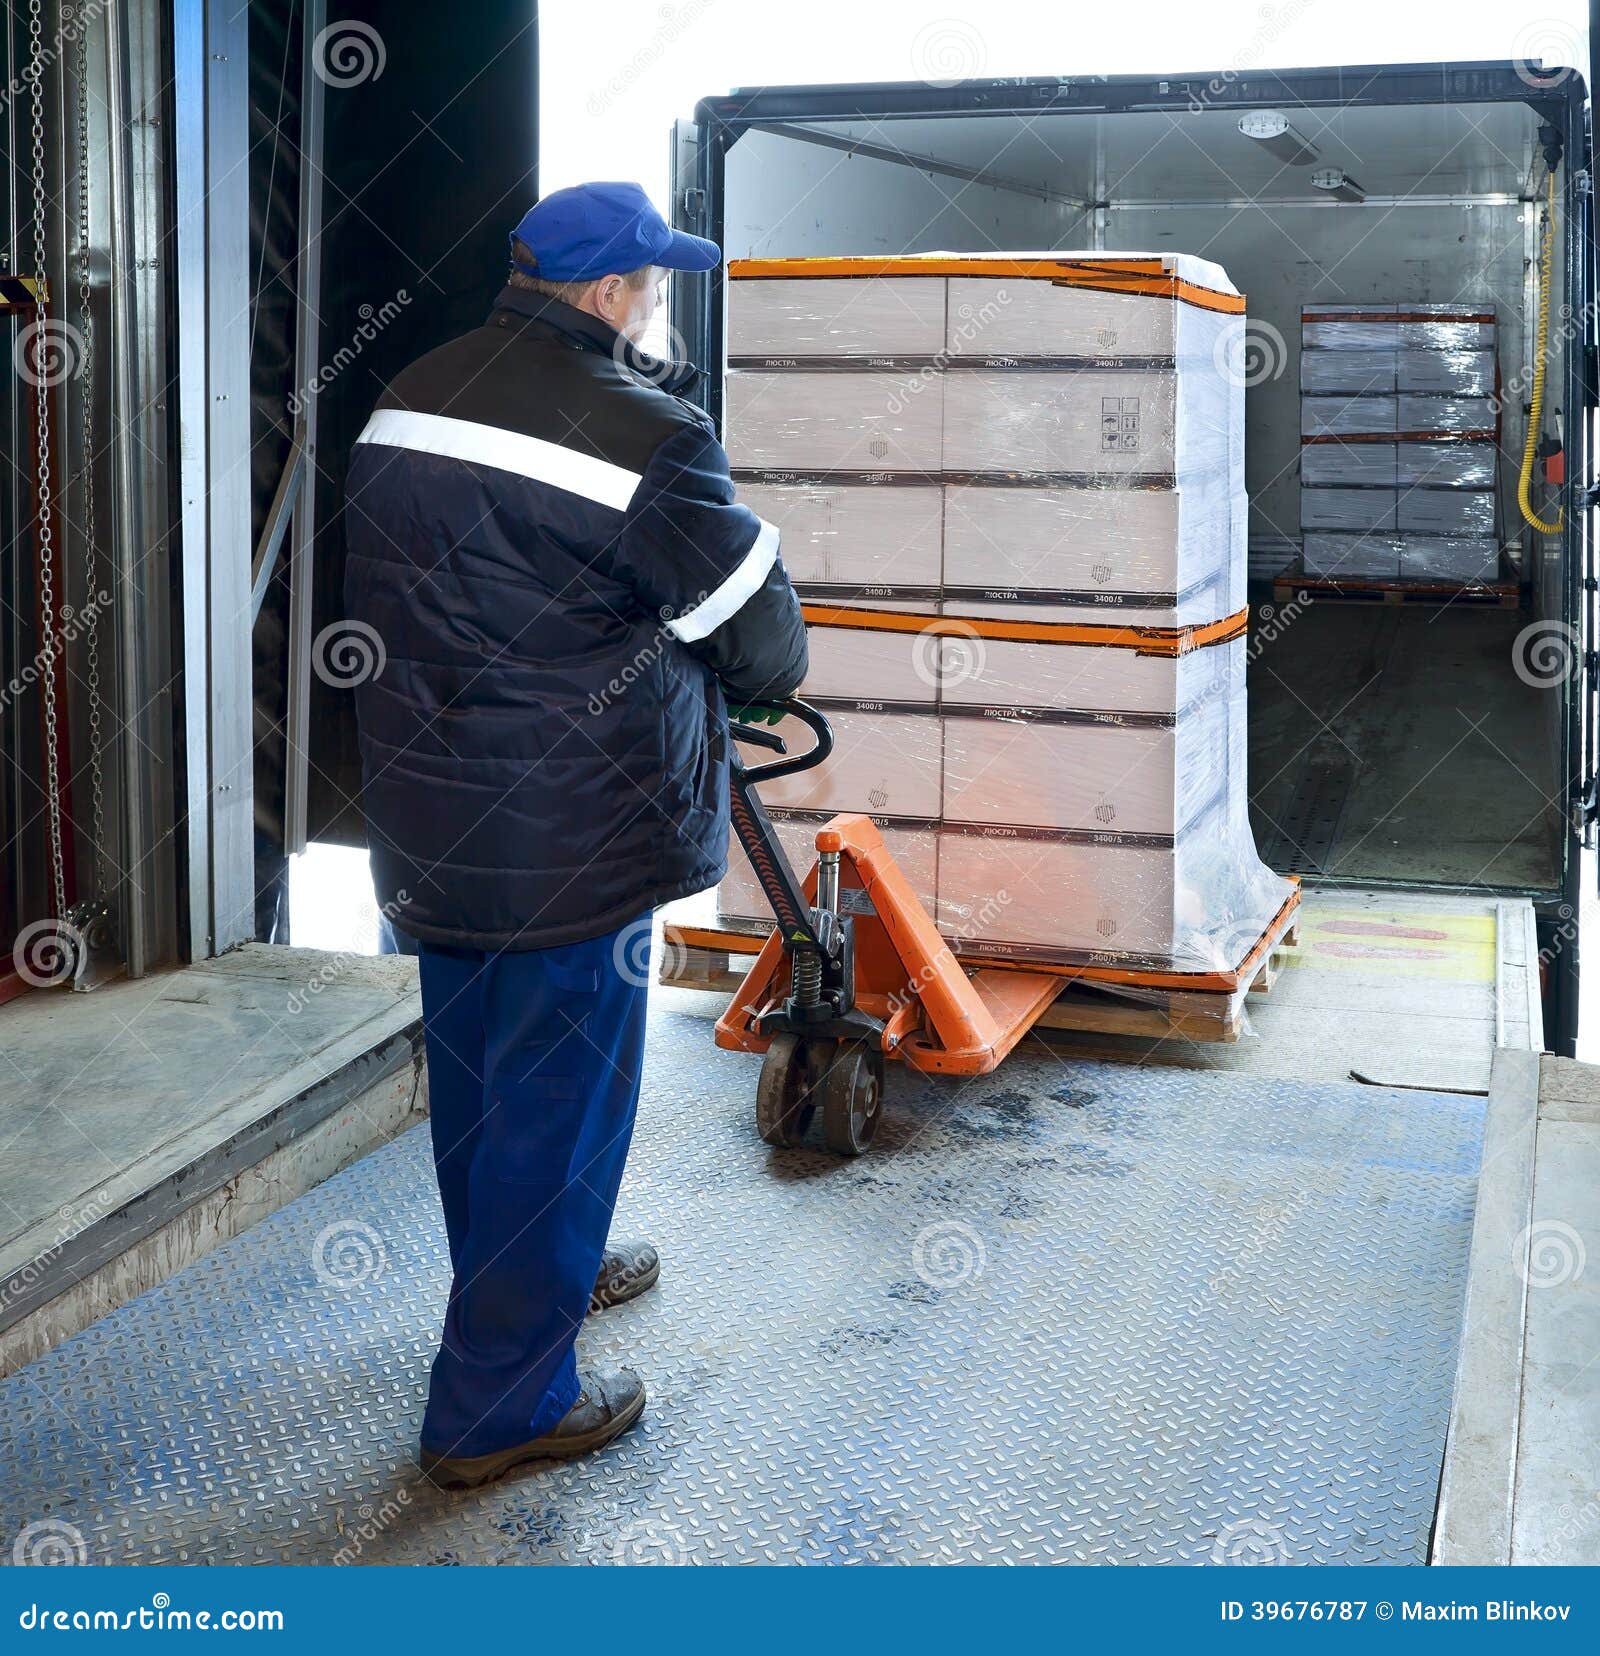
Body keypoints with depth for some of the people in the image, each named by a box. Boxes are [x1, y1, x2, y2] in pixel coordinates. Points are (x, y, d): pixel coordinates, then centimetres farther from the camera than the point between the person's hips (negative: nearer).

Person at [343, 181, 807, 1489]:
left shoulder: (408, 400, 7)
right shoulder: (638, 431, -18)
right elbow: (763, 643, -12)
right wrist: (744, 681, 11)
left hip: (425, 820, 9)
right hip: (570, 838, -8)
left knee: (476, 1072, 22)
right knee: (558, 1094, 4)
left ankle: (542, 1270, 46)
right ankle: (498, 1405, 14)